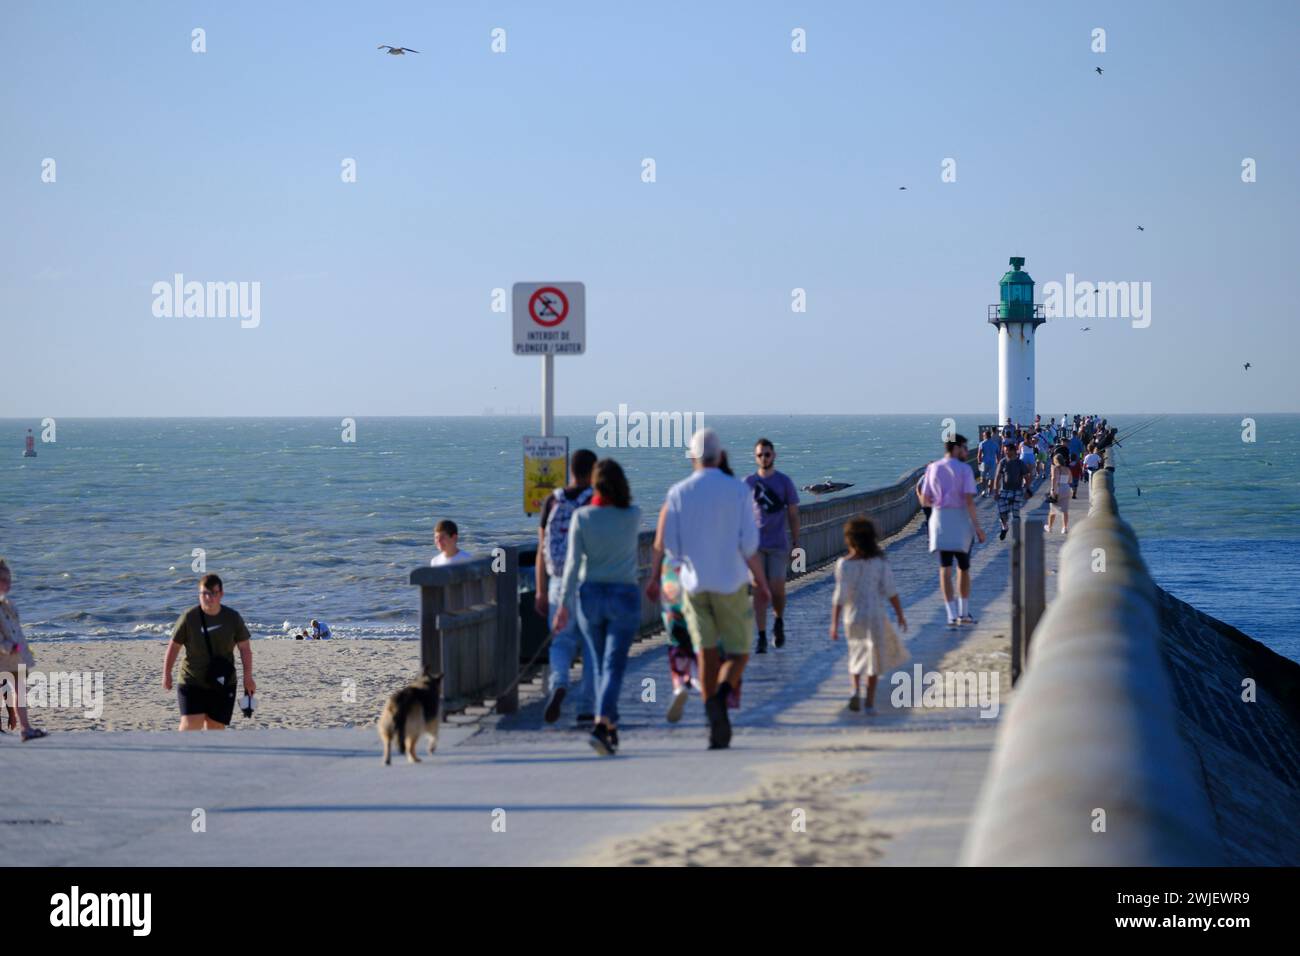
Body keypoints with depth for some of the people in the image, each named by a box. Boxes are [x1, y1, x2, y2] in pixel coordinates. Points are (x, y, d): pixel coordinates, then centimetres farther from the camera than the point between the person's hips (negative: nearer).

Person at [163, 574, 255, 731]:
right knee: (191, 725, -16)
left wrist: (248, 677, 4)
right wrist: (167, 674, 4)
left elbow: (245, 648, 6)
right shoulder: (189, 617, -8)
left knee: (215, 728, 3)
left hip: (223, 684, 2)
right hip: (192, 683, -2)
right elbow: (174, 646, 2)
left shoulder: (233, 618, -2)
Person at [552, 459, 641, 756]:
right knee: (613, 666, -5)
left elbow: (573, 563, -9)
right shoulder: (633, 516, -7)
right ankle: (601, 724, -24)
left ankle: (611, 727, 26)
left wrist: (564, 604, -5)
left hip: (590, 594, 2)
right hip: (624, 595, -2)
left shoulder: (582, 516, -7)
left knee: (600, 665, 16)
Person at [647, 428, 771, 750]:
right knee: (738, 654, 9)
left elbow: (663, 543, -6)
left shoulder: (678, 493, -1)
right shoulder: (739, 491, -5)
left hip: (693, 584, 2)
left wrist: (655, 577, 11)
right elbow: (749, 543, -10)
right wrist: (761, 580, 4)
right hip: (730, 584, -2)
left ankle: (717, 728, -2)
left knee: (707, 653, 7)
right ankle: (720, 696, -24)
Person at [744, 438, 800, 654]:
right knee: (759, 590, -3)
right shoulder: (748, 482, 5)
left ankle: (779, 622, 23)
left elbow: (793, 515, 6)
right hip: (755, 545, 0)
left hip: (779, 545, 0)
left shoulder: (785, 482, 3)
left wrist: (796, 543, 3)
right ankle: (761, 638, 1)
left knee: (777, 589, -7)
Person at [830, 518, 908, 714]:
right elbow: (890, 591, -4)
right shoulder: (880, 563, -7)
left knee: (857, 655, 22)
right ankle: (870, 702, 10)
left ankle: (856, 690, 2)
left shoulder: (844, 565, -11)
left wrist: (834, 624, -7)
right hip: (875, 616, 0)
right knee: (874, 658, 11)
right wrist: (900, 614, 7)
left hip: (852, 618, 0)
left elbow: (839, 596, -12)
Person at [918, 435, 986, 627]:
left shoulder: (932, 468, 5)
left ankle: (951, 615, -10)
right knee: (963, 568, 14)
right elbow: (969, 500, -15)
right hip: (960, 520, -3)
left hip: (939, 518, 3)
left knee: (945, 568, -1)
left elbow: (925, 500, 6)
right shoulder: (964, 469, -8)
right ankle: (964, 613, 22)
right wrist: (977, 526, -12)